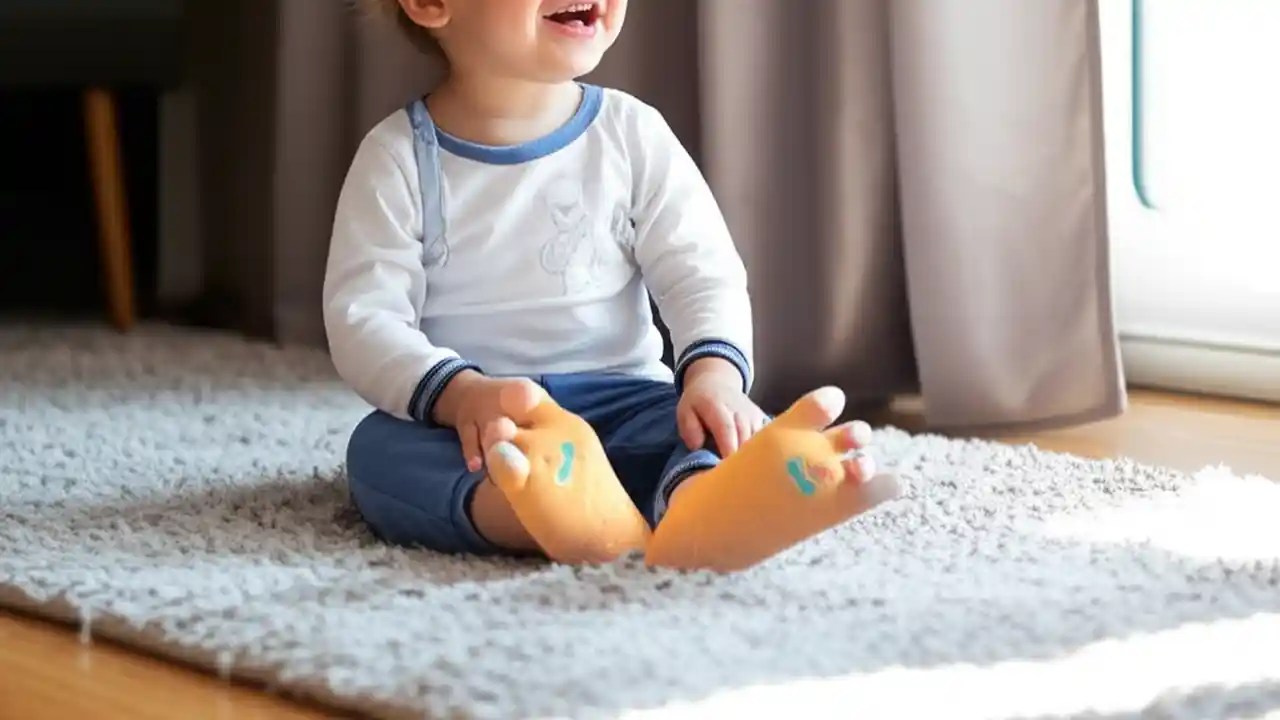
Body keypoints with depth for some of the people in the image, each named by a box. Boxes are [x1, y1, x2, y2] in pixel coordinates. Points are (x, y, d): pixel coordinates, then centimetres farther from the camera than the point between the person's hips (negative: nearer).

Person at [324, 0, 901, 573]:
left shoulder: (632, 133, 4)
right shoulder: (398, 157, -1)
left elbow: (703, 275, 0)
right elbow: (361, 316, -8)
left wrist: (715, 375, -23)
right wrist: (459, 394, -28)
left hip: (618, 402, 2)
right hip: (456, 419, -1)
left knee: (712, 422, -26)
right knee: (380, 448, -31)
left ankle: (705, 509, -66)